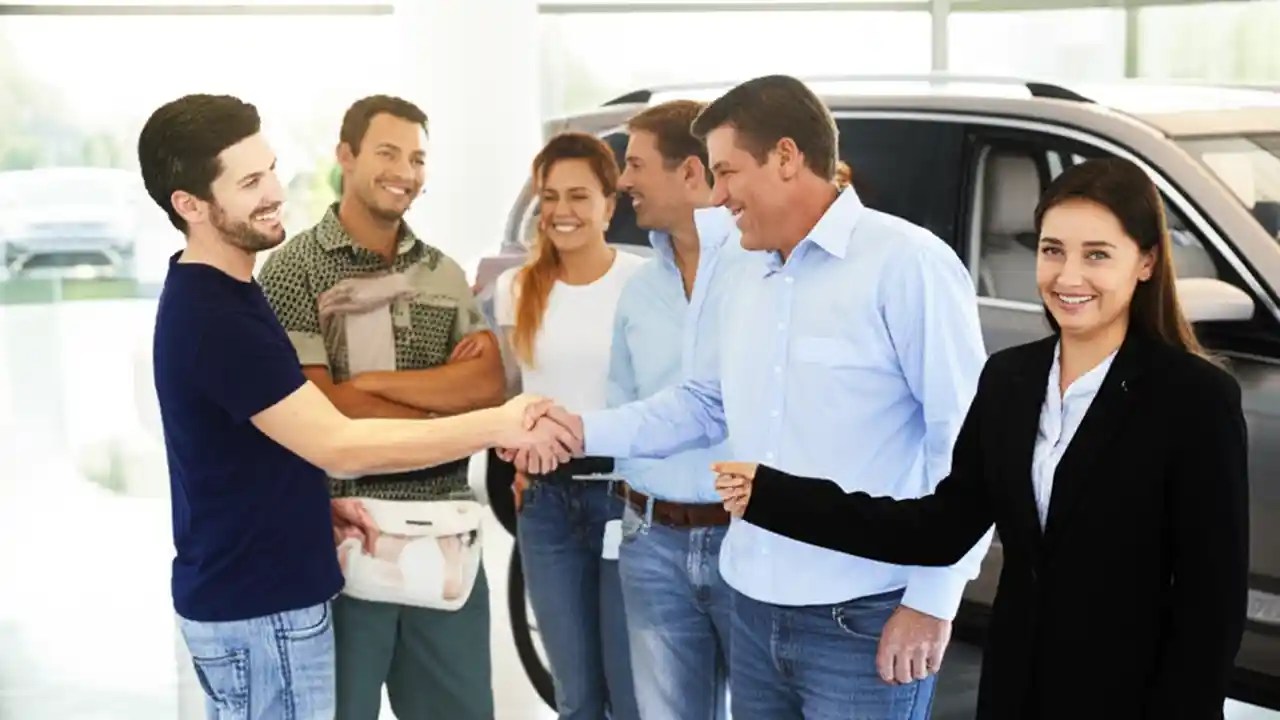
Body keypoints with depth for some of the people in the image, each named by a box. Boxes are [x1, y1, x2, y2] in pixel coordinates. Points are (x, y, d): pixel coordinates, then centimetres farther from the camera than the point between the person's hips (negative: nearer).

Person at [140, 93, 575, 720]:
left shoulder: (214, 294, 7)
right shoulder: (213, 317, -25)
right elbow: (339, 446, -26)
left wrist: (319, 499, 3)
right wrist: (496, 425, -22)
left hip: (246, 592, 10)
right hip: (258, 608, -10)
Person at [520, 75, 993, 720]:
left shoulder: (906, 264, -13)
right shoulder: (738, 284, 11)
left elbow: (967, 437, -15)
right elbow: (705, 405, 19)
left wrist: (933, 599, -15)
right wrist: (586, 430, 6)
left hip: (864, 624, -7)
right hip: (756, 614, 7)